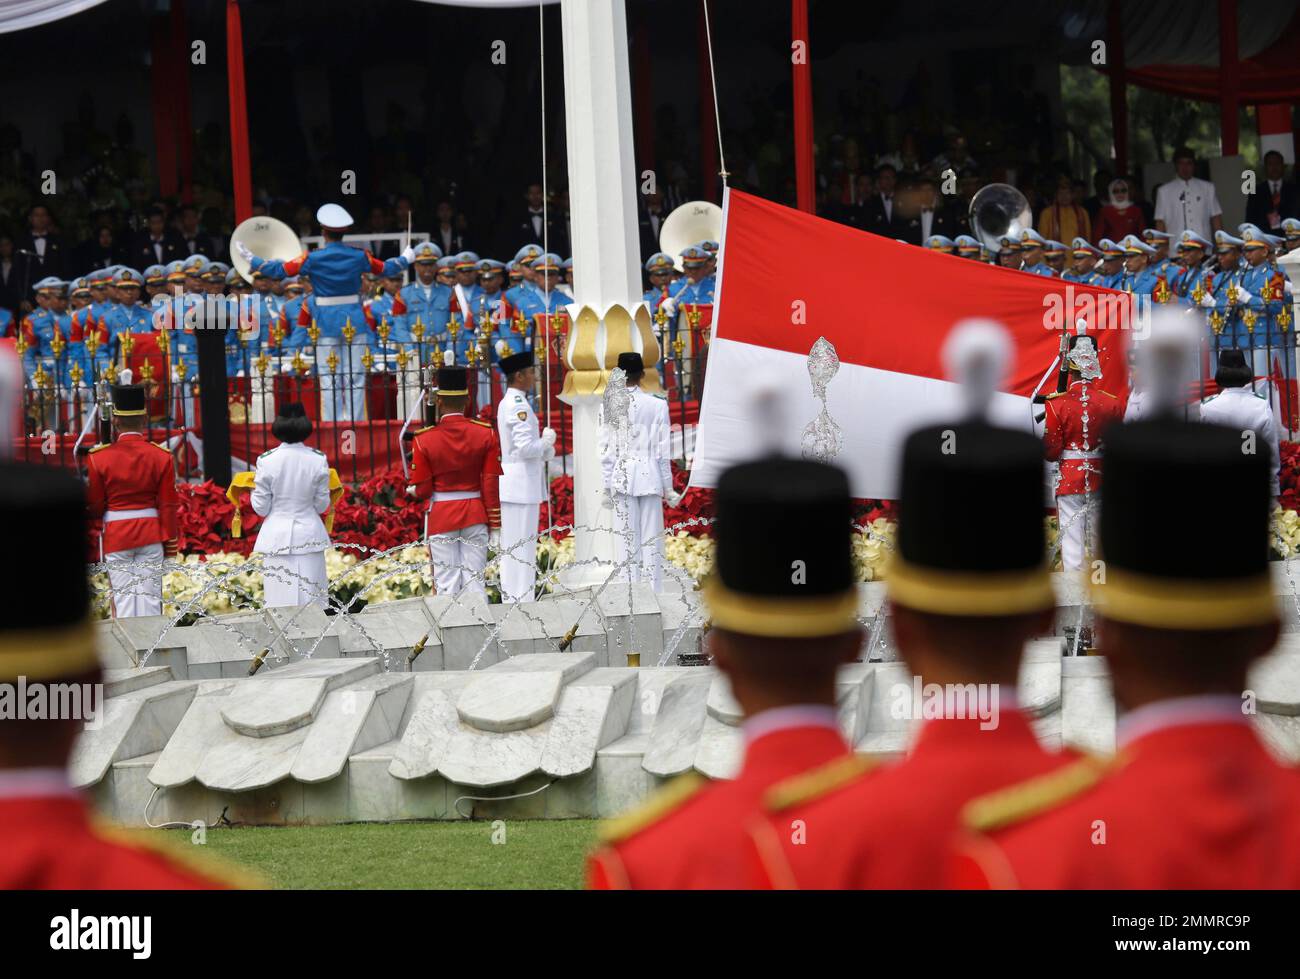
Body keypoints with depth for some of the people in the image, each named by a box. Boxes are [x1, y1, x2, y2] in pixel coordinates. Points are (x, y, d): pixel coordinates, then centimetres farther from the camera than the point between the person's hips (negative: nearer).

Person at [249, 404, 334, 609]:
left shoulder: (267, 461, -9)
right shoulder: (318, 460, -5)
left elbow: (261, 508, -3)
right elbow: (322, 505, 3)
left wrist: (254, 489, 15)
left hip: (277, 537, -1)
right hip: (309, 534, 1)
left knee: (279, 602, 0)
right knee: (312, 599, 6)